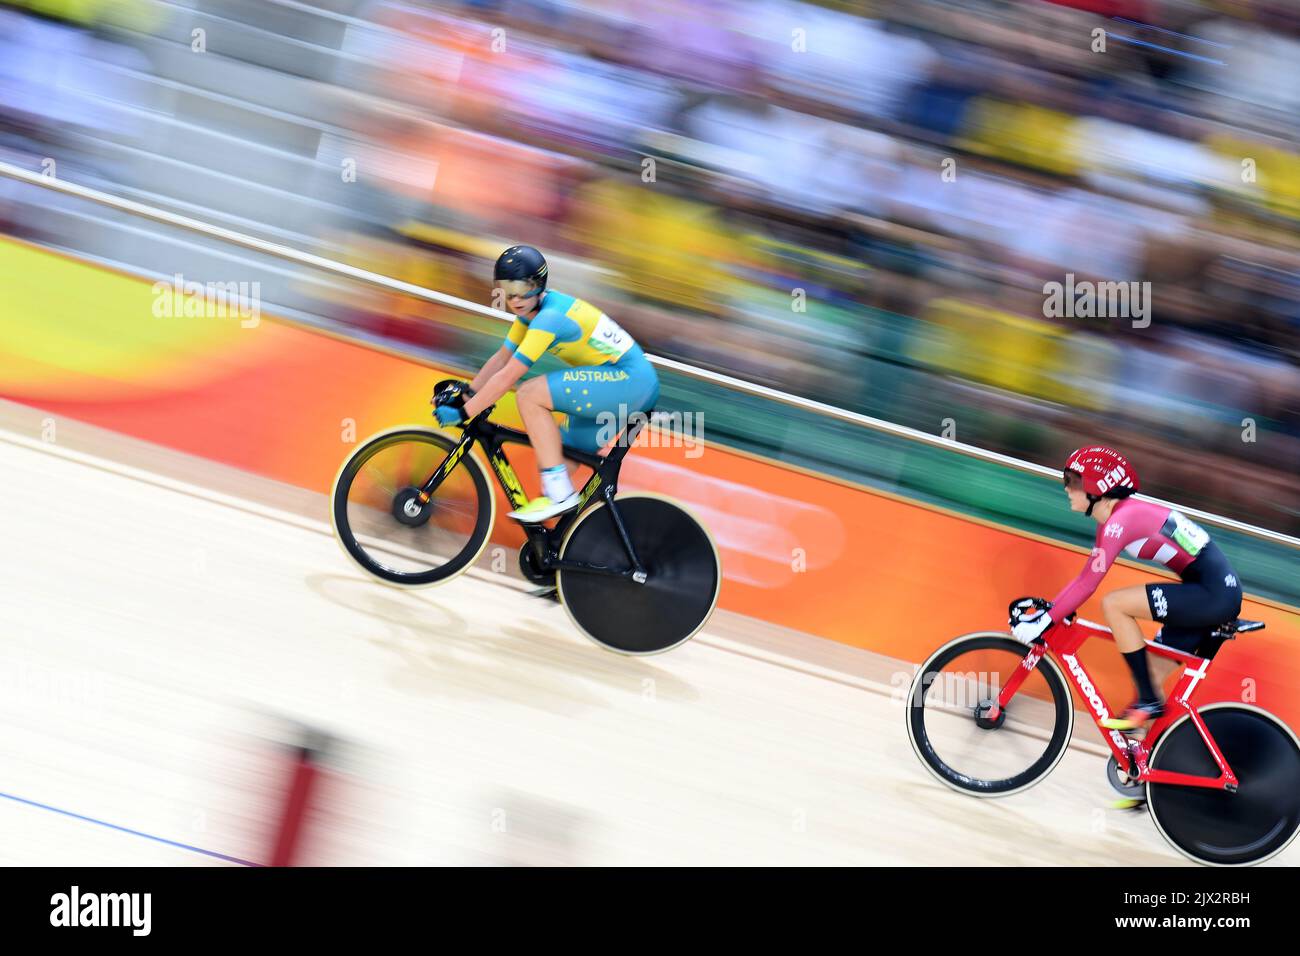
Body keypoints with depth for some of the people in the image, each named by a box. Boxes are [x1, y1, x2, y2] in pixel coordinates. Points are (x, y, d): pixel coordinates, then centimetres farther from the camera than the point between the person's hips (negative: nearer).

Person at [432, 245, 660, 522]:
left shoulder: (549, 317, -20)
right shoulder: (530, 309, 8)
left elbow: (507, 377, -21)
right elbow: (501, 358, 16)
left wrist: (463, 413, -15)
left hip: (628, 380, -10)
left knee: (529, 395, -21)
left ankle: (560, 495, -18)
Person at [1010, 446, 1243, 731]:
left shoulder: (1121, 519, -15)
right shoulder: (1119, 516, 14)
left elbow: (1088, 584, -18)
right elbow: (1086, 578, 22)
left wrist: (1044, 621, -13)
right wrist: (1045, 609, 17)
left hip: (1213, 594, -10)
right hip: (1222, 593, 10)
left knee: (1113, 604, -14)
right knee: (1154, 675, 11)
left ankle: (1148, 702, -7)